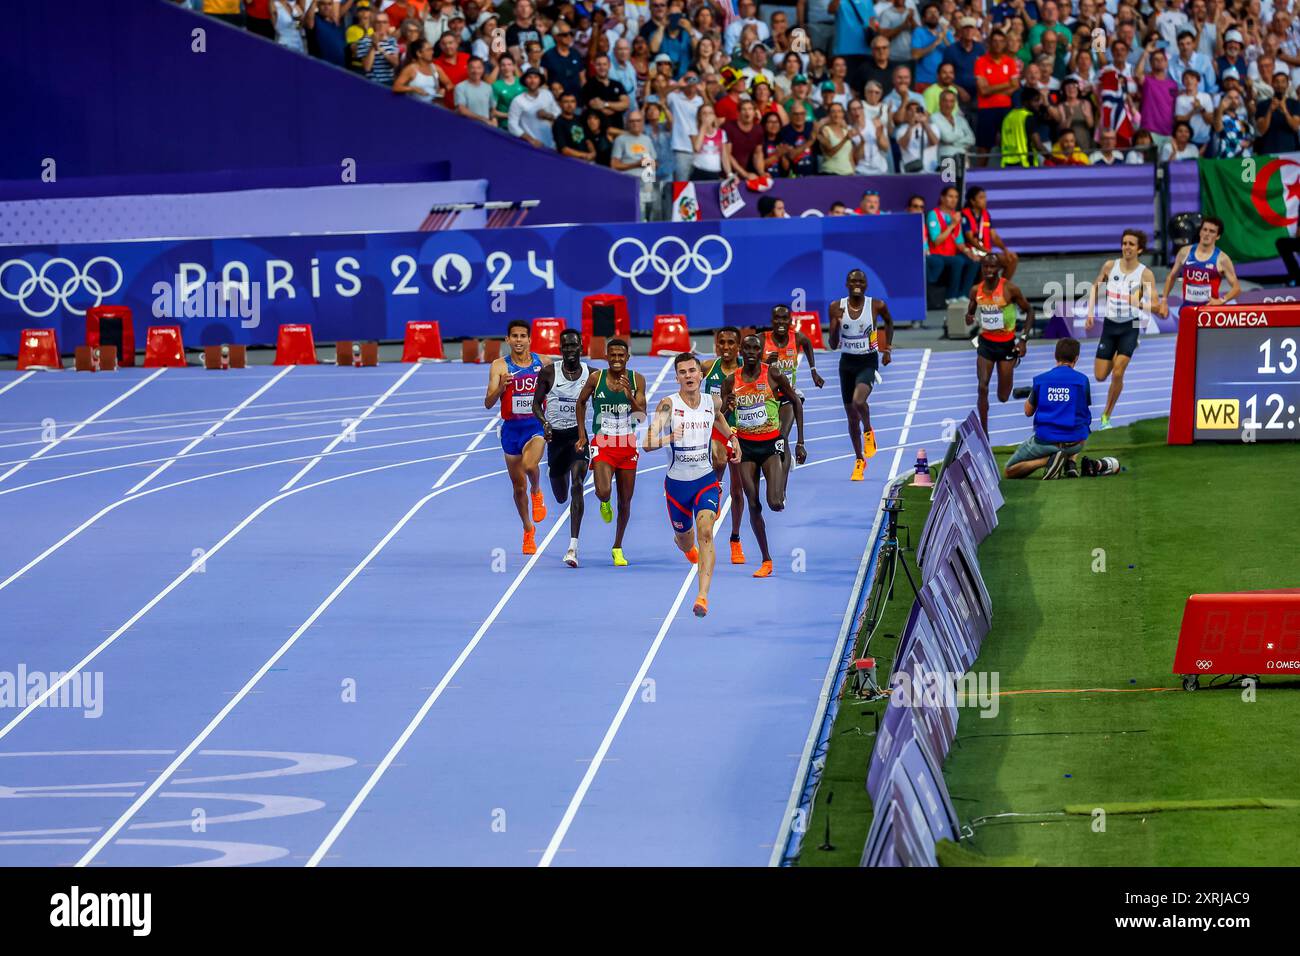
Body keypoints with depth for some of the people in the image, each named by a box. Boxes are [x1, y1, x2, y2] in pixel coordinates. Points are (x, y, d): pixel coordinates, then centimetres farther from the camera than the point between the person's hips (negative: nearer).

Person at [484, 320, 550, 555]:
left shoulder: (543, 363, -1)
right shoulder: (499, 366, -5)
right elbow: (488, 403, -10)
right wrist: (501, 387, -29)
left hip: (536, 425, -1)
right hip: (511, 428, 1)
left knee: (529, 465, -31)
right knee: (518, 486, 10)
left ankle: (537, 493, 2)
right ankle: (528, 529, 31)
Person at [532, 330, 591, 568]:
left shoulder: (592, 375, -3)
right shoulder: (548, 373, -3)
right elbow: (536, 403, 1)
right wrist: (544, 423, -18)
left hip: (580, 434, -2)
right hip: (556, 436, 2)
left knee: (577, 485, -23)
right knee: (561, 496, 13)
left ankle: (573, 546, -27)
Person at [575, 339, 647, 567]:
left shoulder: (637, 380, -2)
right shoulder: (596, 378, -4)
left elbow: (642, 417, -7)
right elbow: (581, 402, 13)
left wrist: (629, 396, -24)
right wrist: (582, 434, 8)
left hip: (628, 445, 2)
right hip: (602, 444, -2)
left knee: (625, 501, 6)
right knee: (603, 492, -23)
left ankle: (618, 548, 23)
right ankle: (604, 504, 17)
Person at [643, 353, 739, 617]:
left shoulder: (712, 404, -3)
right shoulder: (668, 405, -15)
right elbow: (647, 443, -28)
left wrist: (732, 438, 20)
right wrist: (667, 438, -44)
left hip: (706, 479, 0)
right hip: (677, 483, 0)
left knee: (705, 533, -21)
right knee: (685, 539, 17)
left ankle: (703, 595, -28)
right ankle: (688, 546, 58)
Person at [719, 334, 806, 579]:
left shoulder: (773, 374, -8)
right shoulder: (731, 381, 1)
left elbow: (796, 403, 1)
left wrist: (800, 442, -1)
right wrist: (727, 407, -19)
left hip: (771, 443, -3)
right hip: (745, 446, 3)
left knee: (775, 503, -17)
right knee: (754, 505, 0)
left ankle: (781, 492, 22)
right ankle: (766, 561, 9)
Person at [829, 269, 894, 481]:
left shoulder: (876, 305, -8)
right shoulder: (837, 307, -5)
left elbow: (889, 322, 16)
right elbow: (833, 345, -4)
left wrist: (887, 349, 9)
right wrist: (836, 323, -21)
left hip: (868, 362, -3)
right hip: (847, 362, 3)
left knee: (858, 401, -31)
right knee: (851, 417, 10)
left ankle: (868, 431, 2)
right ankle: (859, 461, 27)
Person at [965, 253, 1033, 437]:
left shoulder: (1010, 289, -15)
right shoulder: (976, 290, -4)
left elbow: (1029, 311, -5)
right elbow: (971, 311, 12)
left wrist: (1023, 339, -12)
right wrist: (969, 318, -14)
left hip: (1007, 343, -2)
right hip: (986, 343, 2)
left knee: (1003, 397, 3)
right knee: (983, 388, -14)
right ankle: (984, 433, -5)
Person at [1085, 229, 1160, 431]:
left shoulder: (1145, 274, -12)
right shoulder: (1110, 266, -3)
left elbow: (1155, 304, -13)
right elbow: (1095, 287, 14)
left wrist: (1139, 304, -33)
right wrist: (1090, 311, 4)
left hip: (1130, 327, -3)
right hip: (1109, 325, 3)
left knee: (1117, 374, -13)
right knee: (1100, 376, 4)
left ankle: (1106, 417, 4)